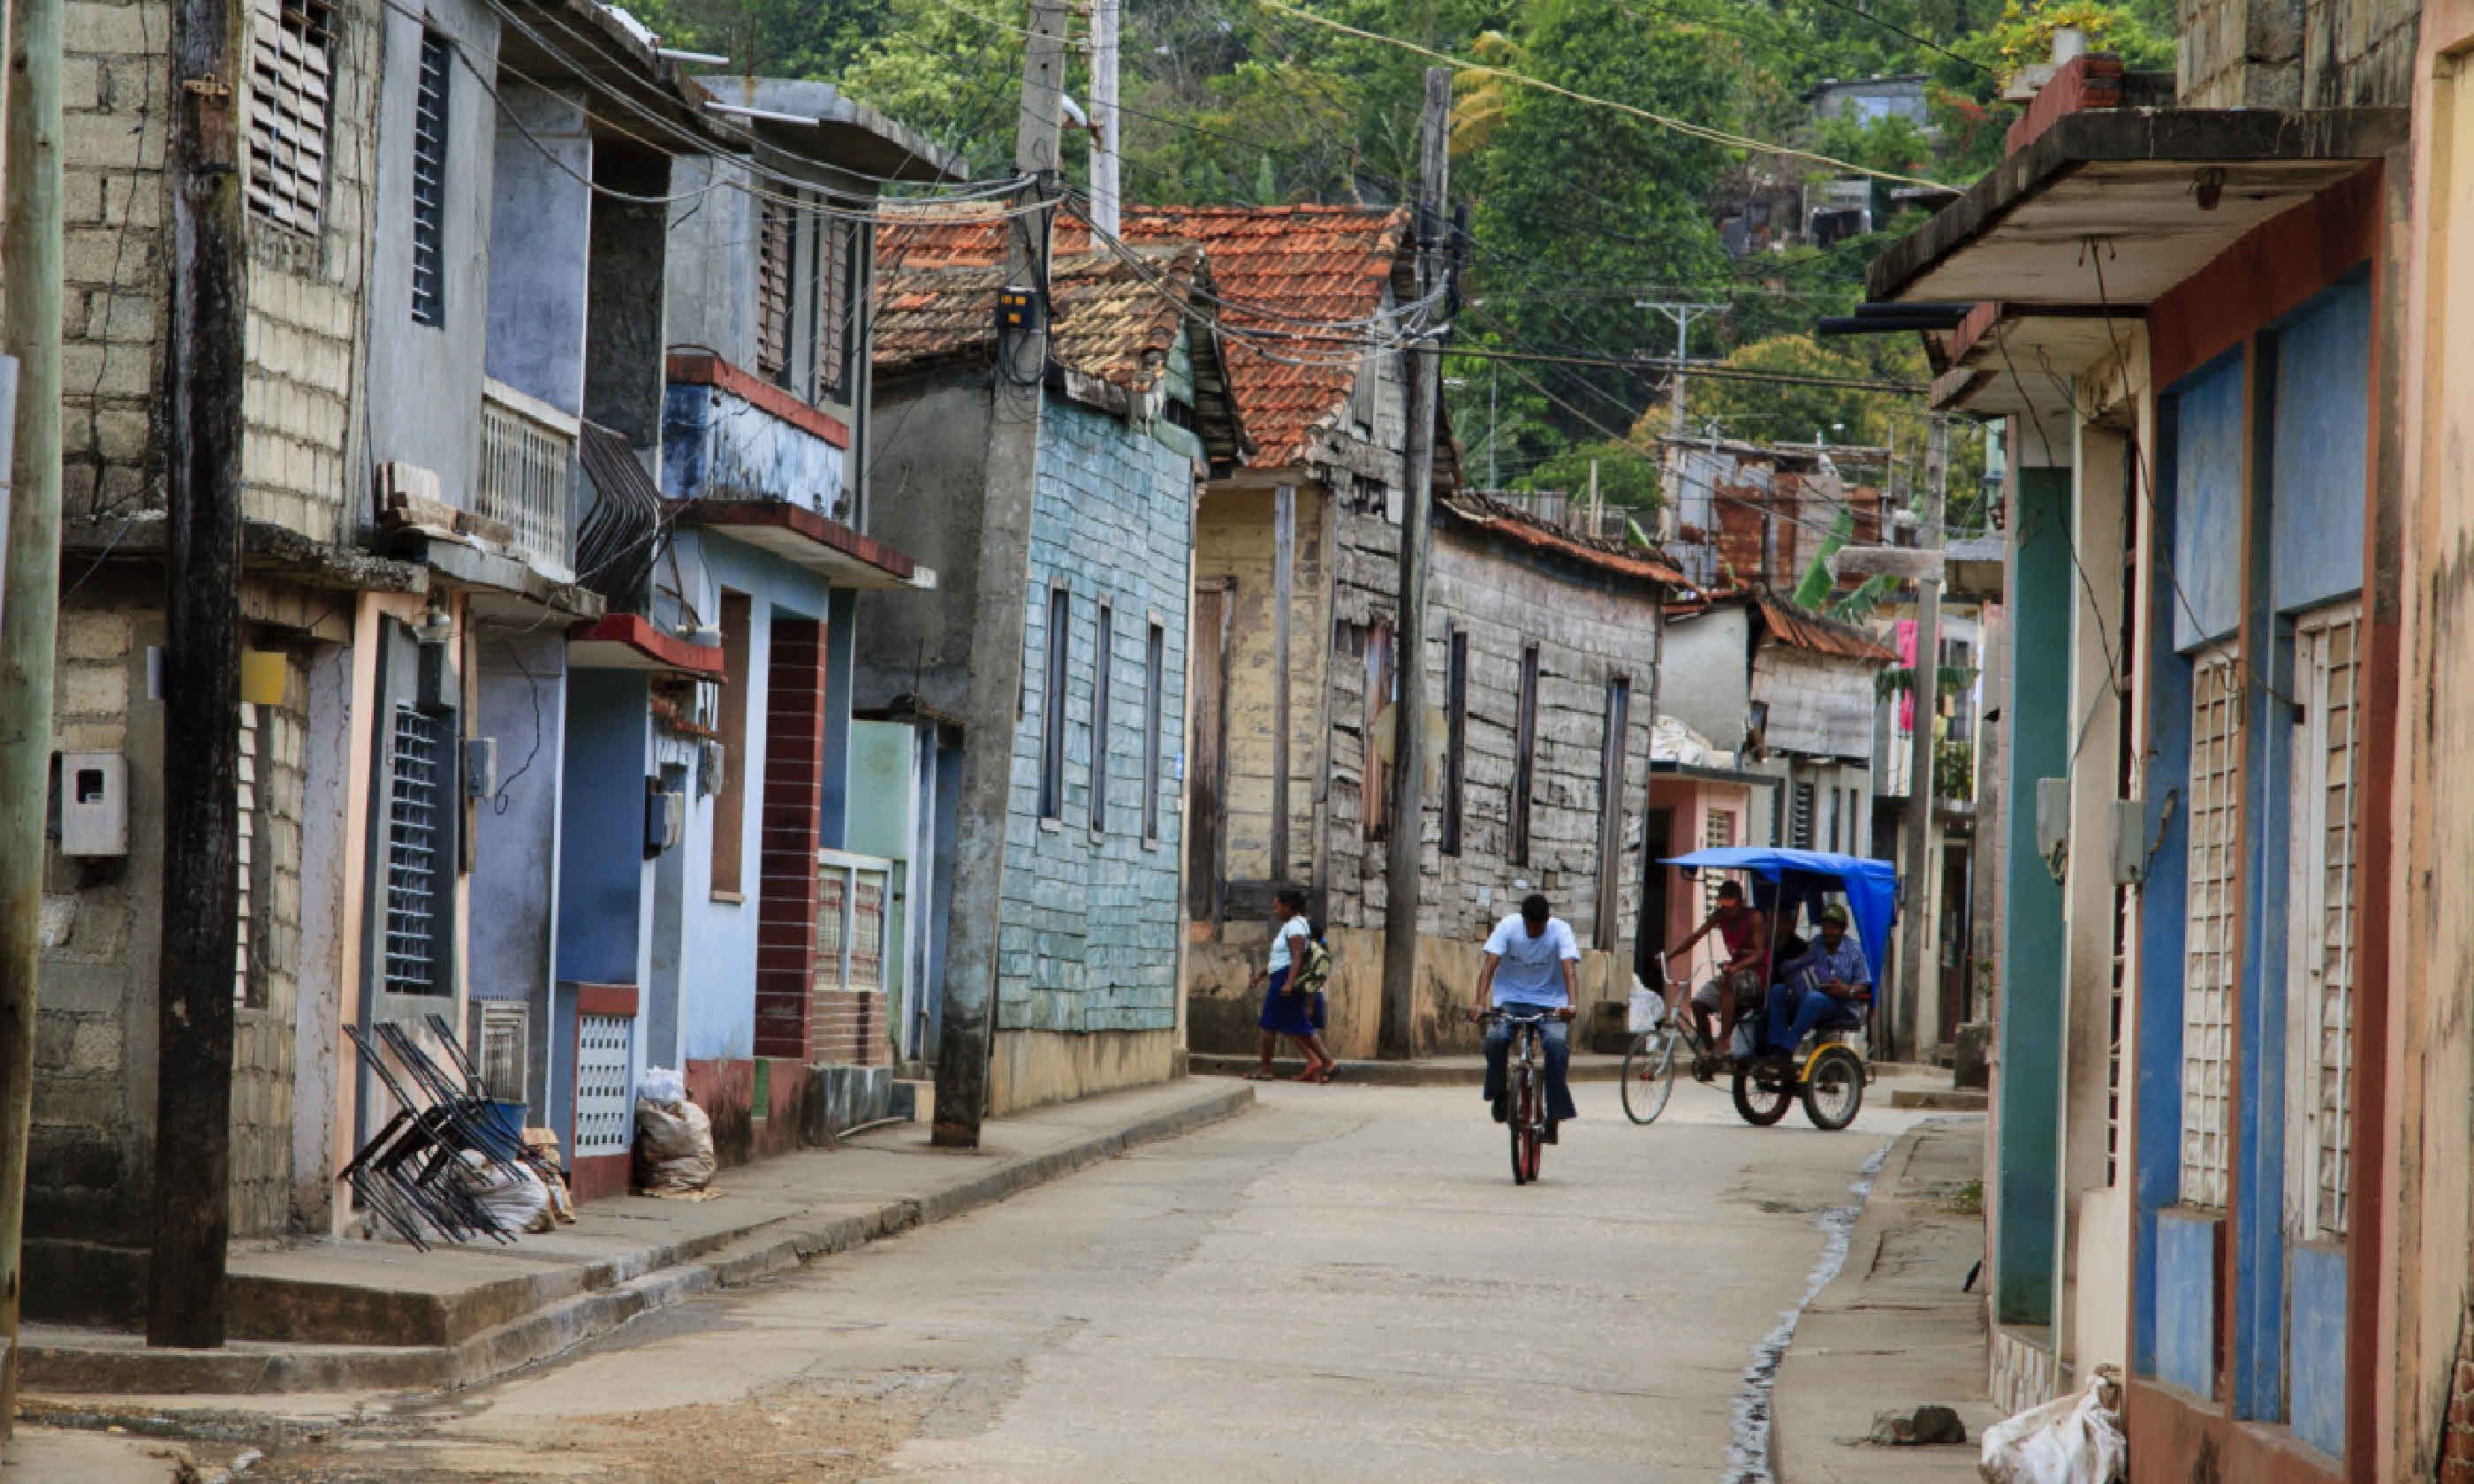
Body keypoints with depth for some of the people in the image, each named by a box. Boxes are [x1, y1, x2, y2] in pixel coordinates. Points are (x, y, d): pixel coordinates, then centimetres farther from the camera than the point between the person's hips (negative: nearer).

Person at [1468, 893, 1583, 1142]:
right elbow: (1489, 967, -19)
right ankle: (1499, 1095, -4)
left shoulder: (1560, 930, -14)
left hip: (1549, 1003, -1)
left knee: (1557, 1043, -28)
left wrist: (1571, 1005, -44)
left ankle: (1554, 1117, -20)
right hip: (1510, 998, 1)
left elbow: (1569, 971, -25)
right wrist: (1481, 1004, -36)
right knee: (1496, 1038, -29)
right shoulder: (1508, 927, -12)